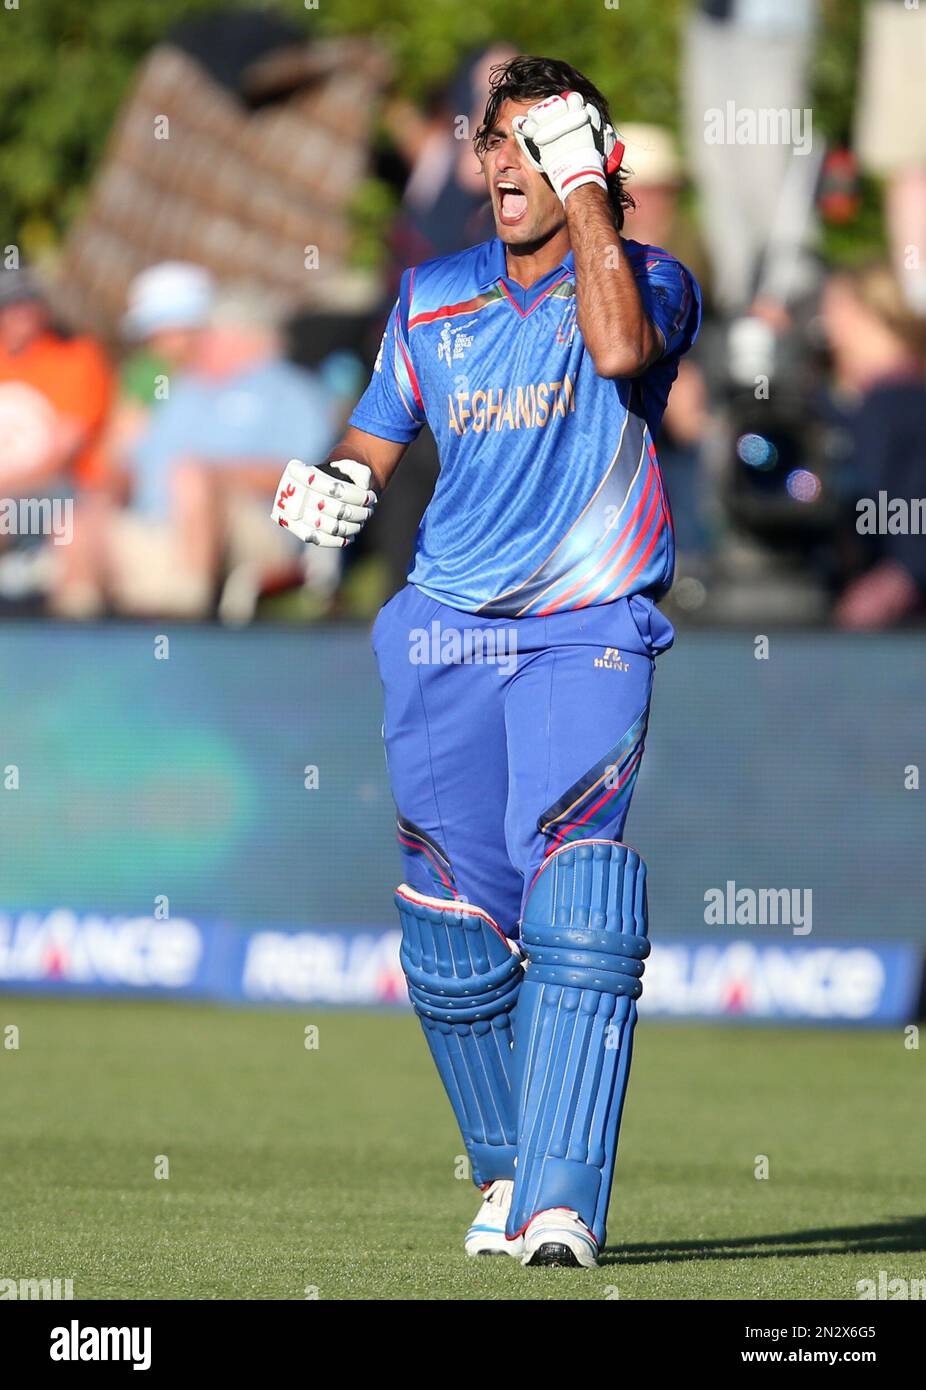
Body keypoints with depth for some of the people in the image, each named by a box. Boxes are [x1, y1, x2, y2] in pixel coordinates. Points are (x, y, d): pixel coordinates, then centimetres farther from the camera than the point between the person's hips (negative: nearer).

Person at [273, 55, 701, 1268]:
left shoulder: (650, 282, -1)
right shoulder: (433, 299, 13)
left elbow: (619, 348, -24)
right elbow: (376, 440, 20)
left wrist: (585, 188, -16)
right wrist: (332, 486, -3)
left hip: (588, 633, -4)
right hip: (445, 634, 4)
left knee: (572, 890, -20)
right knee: (453, 929, 2)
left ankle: (564, 1200, -23)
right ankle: (507, 1169, 23)